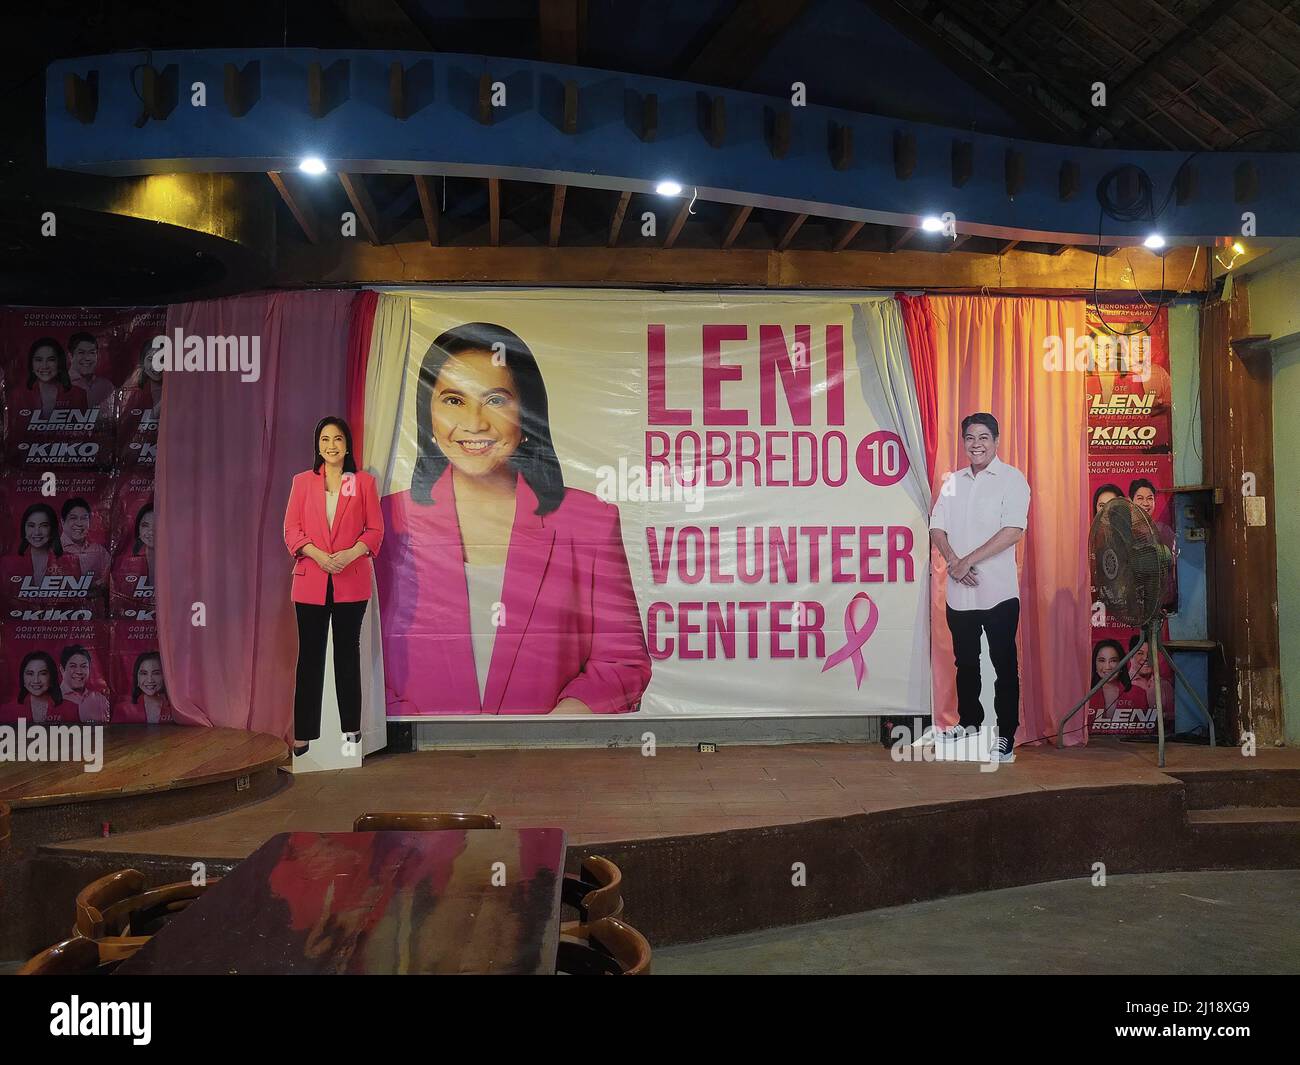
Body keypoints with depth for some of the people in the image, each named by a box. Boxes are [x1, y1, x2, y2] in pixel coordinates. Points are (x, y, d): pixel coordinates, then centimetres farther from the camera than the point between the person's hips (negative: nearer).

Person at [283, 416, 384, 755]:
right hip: (311, 580, 0)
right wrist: (318, 555, -14)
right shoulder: (303, 482, 6)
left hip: (351, 581, 0)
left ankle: (351, 725, 19)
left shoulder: (363, 482, 4)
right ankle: (304, 732, 10)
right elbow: (291, 529, 3)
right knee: (309, 655, 3)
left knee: (348, 652, 9)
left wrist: (350, 553, -14)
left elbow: (376, 529, 3)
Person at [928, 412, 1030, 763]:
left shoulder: (1012, 480, -5)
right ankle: (969, 721, 30)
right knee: (965, 661, 16)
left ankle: (1006, 738, 6)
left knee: (1004, 665, 0)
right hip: (959, 591, 5)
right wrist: (953, 561, -11)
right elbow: (937, 527, 8)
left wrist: (968, 561, -16)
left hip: (998, 591, -5)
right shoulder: (953, 481, 12)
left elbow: (1013, 531, -16)